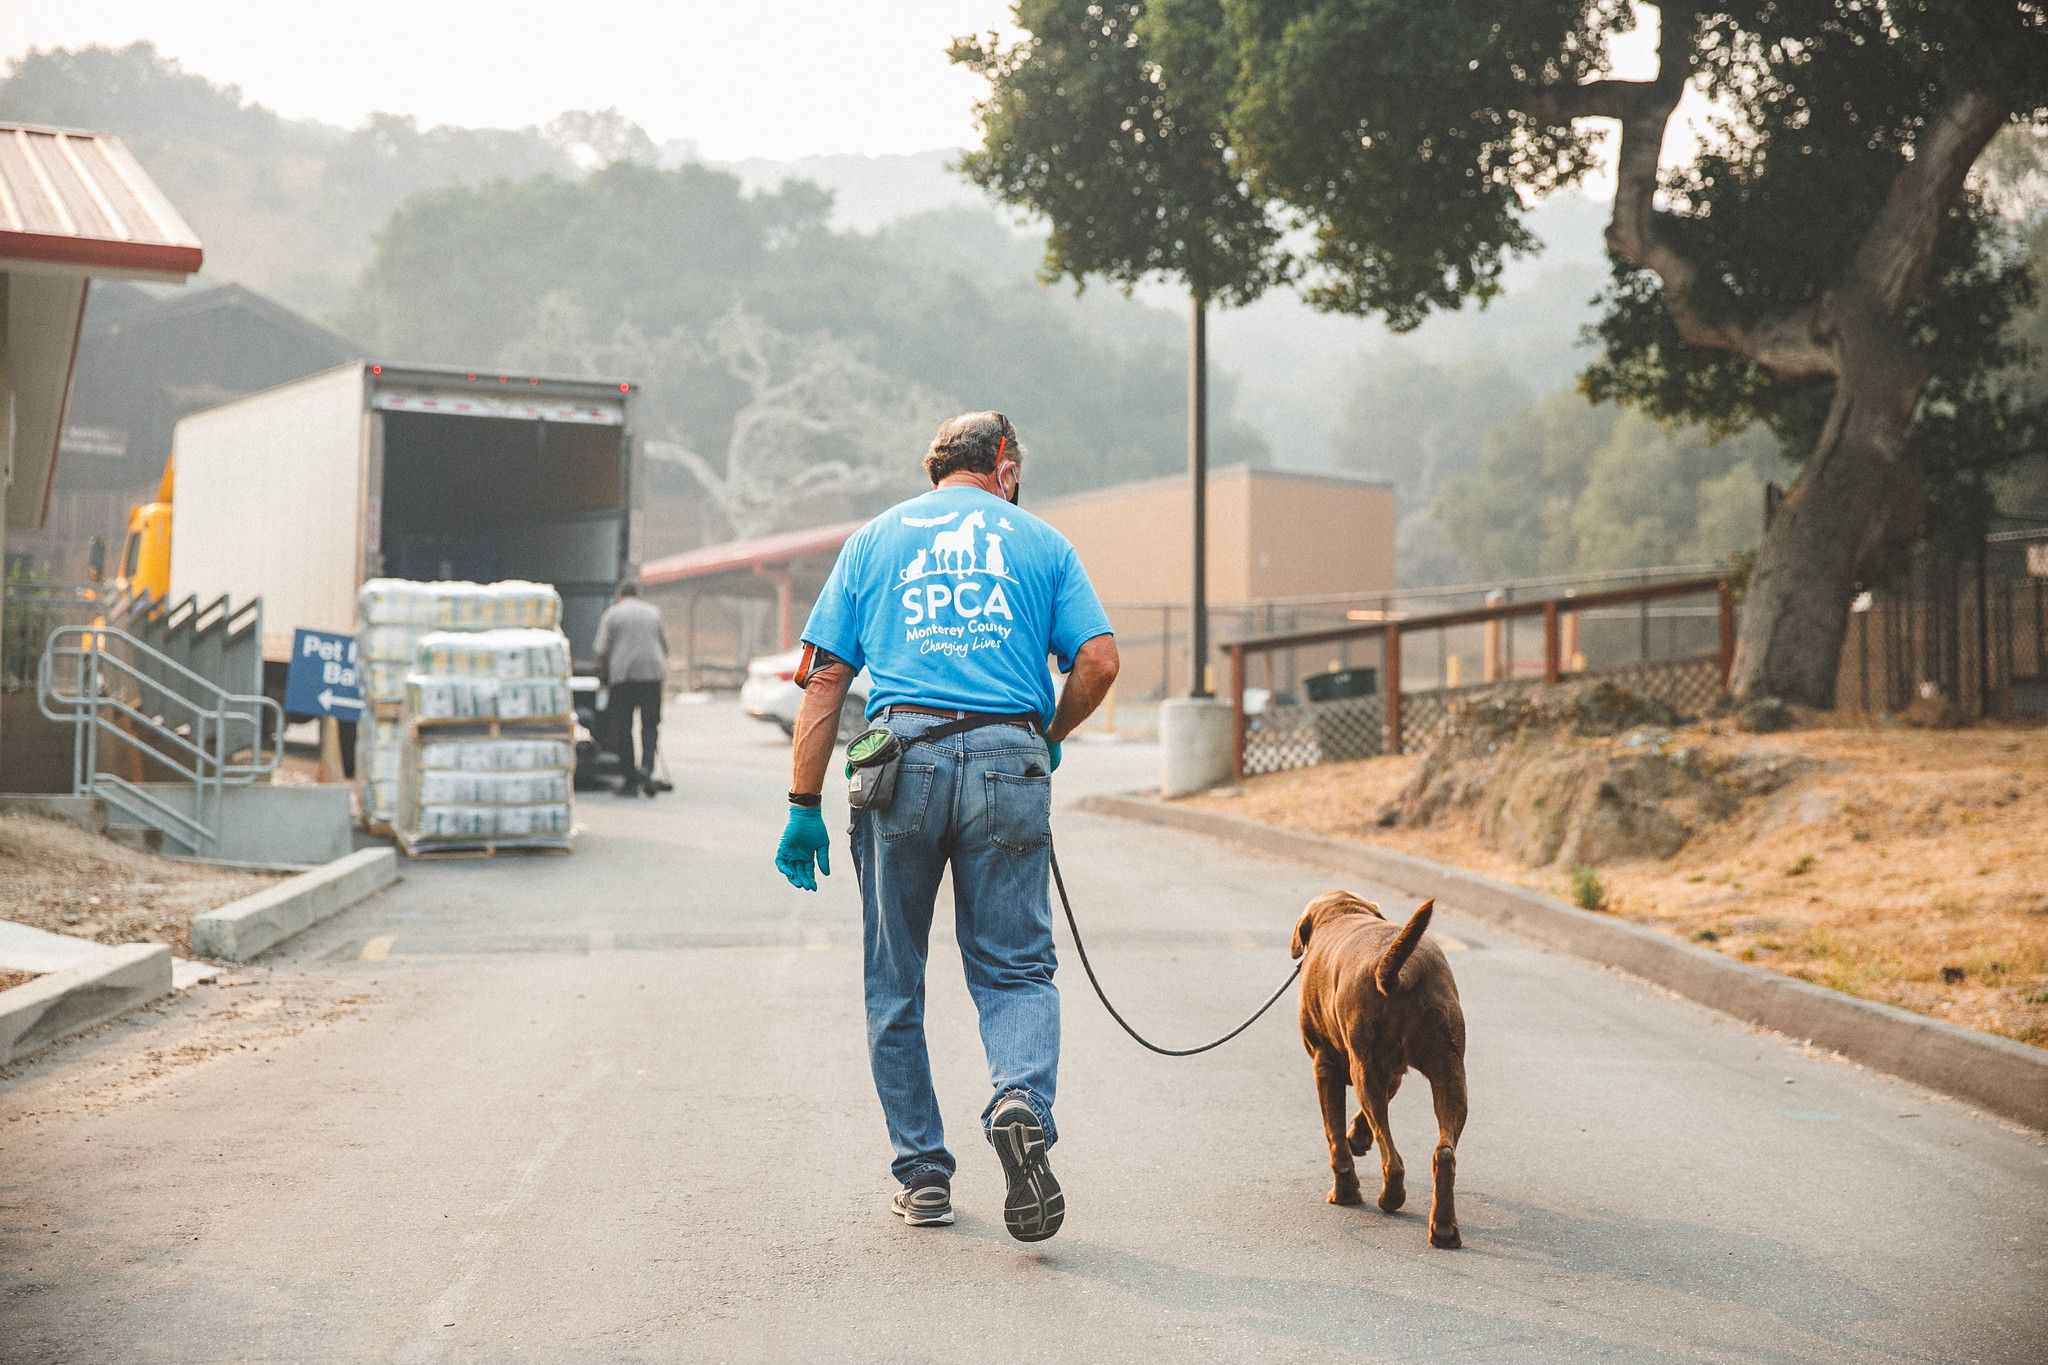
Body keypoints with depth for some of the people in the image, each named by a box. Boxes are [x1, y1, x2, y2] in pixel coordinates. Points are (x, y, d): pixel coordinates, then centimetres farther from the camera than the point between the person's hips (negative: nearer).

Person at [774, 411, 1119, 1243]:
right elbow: (1099, 660, 1)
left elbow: (823, 679, 7)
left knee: (895, 982, 12)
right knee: (1015, 968, 7)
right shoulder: (1039, 542, 12)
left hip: (902, 757, 1)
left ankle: (922, 1173, 14)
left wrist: (804, 807, 7)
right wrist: (1051, 737, 19)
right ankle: (1023, 1100, -20)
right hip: (1007, 762, 0)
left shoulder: (874, 540, 15)